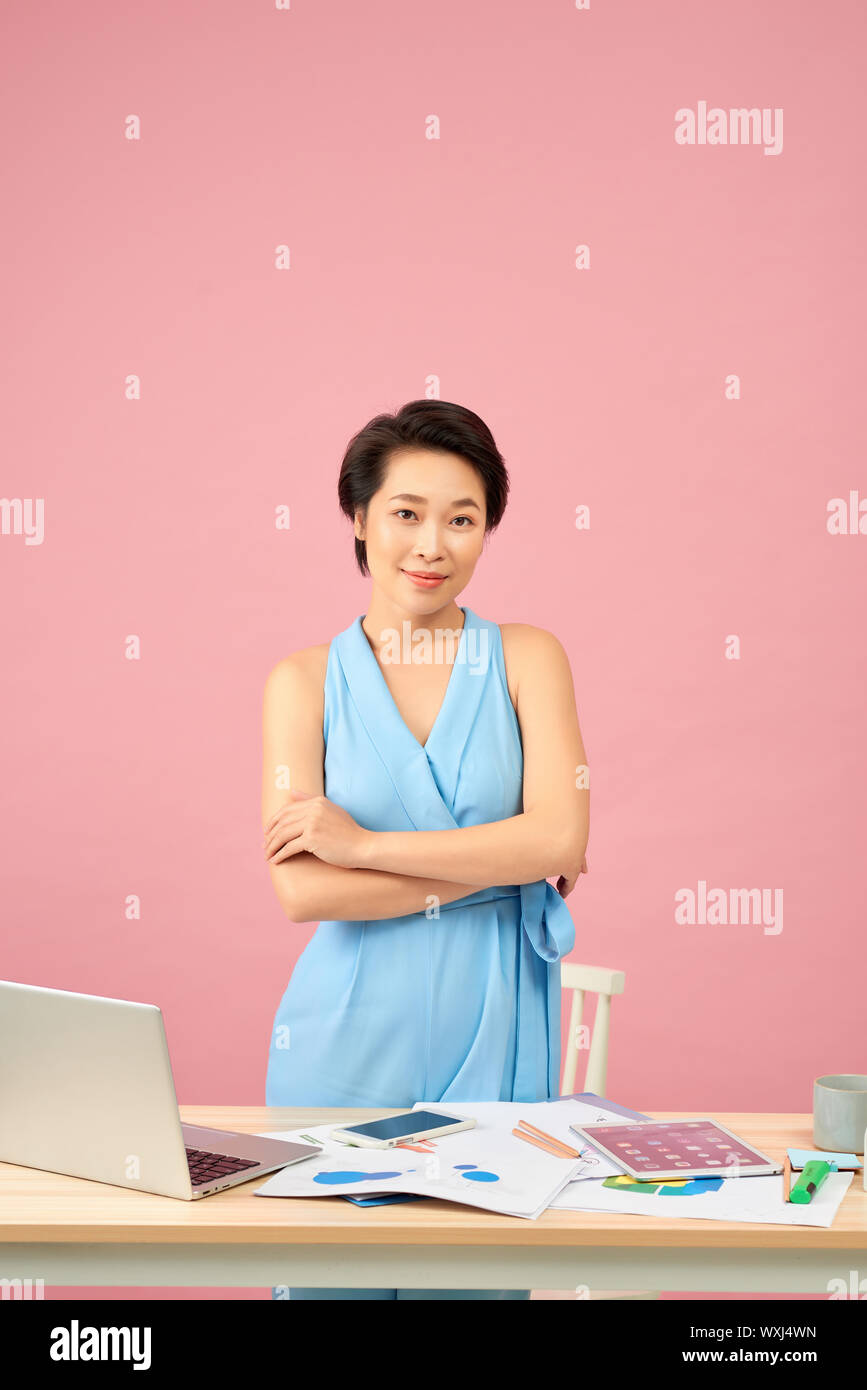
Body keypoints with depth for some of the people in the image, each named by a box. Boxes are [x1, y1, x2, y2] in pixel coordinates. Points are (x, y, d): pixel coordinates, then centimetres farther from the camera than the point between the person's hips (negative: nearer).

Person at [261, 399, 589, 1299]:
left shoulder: (526, 658, 2)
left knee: (479, 1270, 6)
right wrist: (496, 865, -11)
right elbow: (300, 890, -10)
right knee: (330, 1270, 6)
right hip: (350, 1033, 0)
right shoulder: (305, 679, 0)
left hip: (493, 1032, 0)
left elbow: (562, 836, -12)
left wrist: (366, 843, -14)